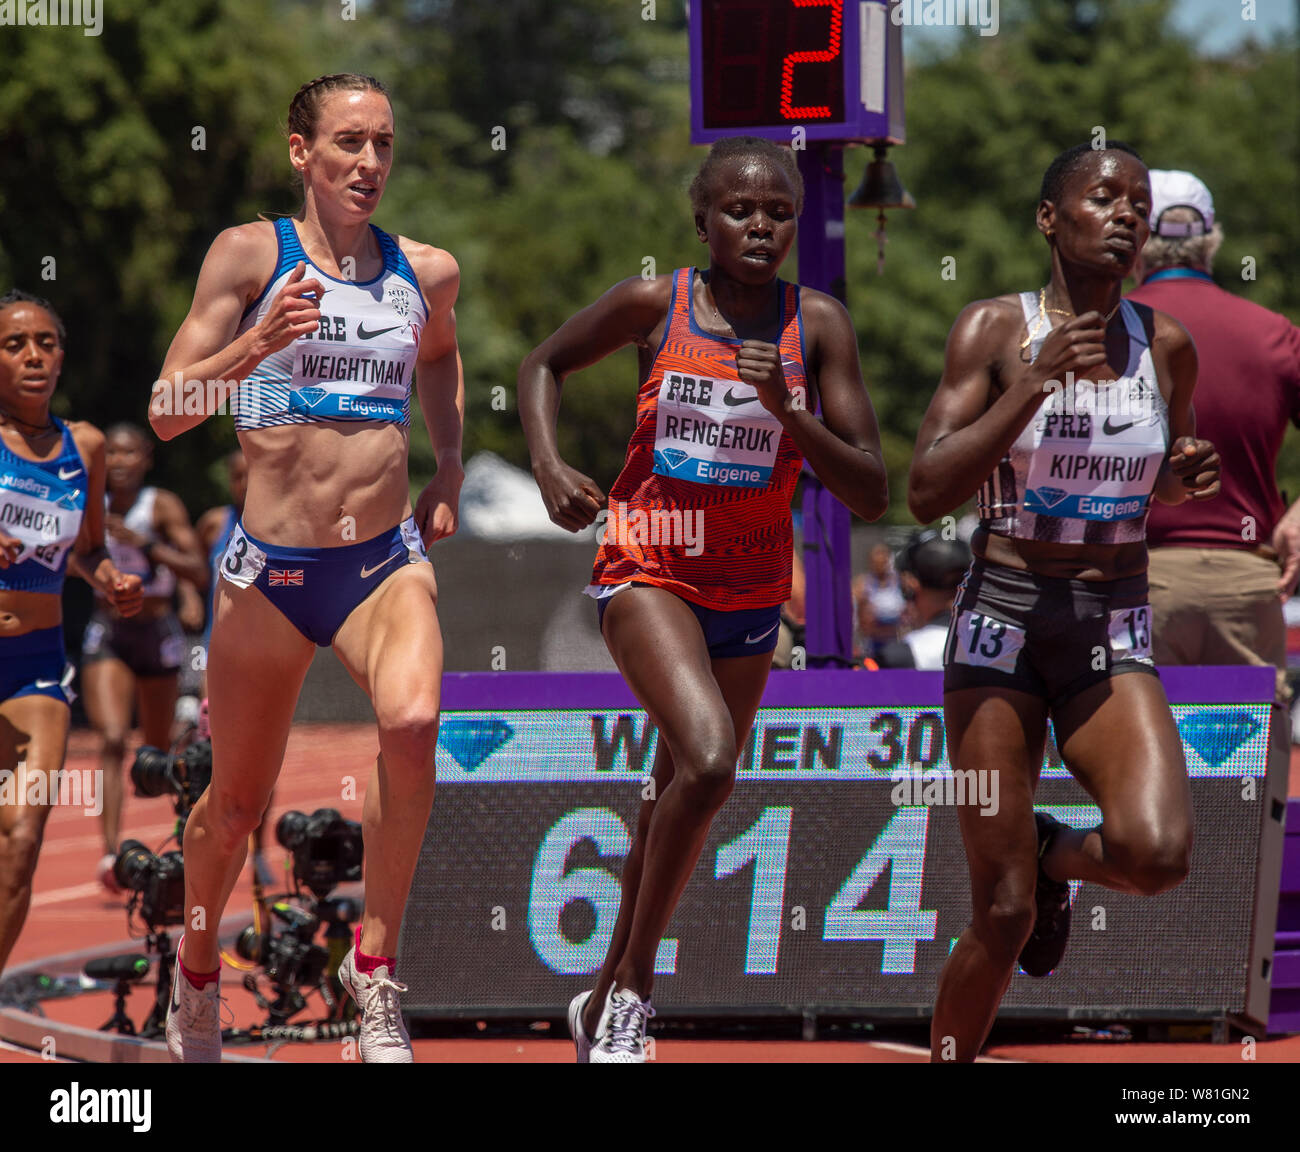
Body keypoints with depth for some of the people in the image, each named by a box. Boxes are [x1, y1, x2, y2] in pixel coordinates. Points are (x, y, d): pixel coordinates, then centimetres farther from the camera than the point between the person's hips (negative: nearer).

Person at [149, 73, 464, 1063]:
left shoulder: (427, 272, 6)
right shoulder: (253, 255, -5)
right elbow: (167, 412, -8)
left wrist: (450, 469, 21)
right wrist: (256, 345, -24)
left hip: (388, 562, 2)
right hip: (271, 569, -2)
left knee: (413, 724, -29)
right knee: (236, 803, 10)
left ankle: (376, 963, -15)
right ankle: (197, 971, 39)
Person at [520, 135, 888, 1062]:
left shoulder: (818, 325, -7)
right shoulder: (655, 305, -9)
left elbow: (871, 494, -9)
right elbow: (544, 365, 10)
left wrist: (786, 411, -23)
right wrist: (549, 466, -7)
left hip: (750, 593, 3)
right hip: (647, 569, -3)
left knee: (680, 799, 15)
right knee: (709, 760, -27)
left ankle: (606, 1001, 35)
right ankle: (636, 985, -13)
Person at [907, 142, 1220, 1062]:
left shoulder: (1167, 346, 3)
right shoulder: (994, 329, -6)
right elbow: (927, 494, -15)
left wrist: (1187, 479, -2)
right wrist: (1035, 384, -23)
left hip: (1114, 639, 2)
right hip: (1003, 619, -2)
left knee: (1158, 853, -25)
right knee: (1003, 913, -4)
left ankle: (1056, 853, 11)